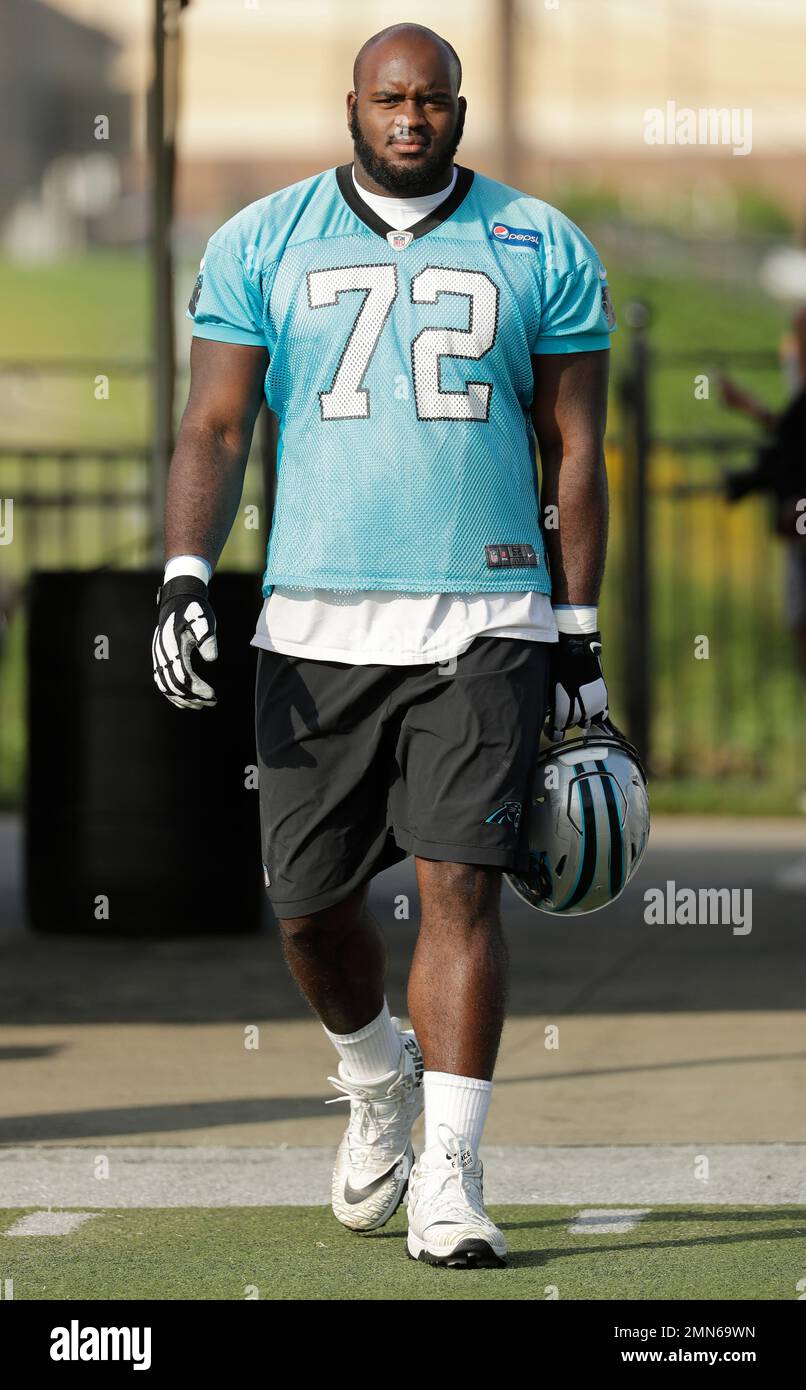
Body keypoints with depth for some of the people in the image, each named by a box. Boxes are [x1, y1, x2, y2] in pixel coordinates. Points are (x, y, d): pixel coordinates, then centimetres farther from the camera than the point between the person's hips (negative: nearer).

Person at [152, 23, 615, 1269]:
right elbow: (216, 428, 5)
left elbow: (575, 454, 9)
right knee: (312, 901, 4)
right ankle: (377, 1077, 35)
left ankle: (447, 1175, -9)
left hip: (485, 622, -1)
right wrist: (186, 579, -10)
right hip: (316, 621, 1)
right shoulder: (262, 245, 7)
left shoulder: (541, 252, 7)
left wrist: (580, 641, 6)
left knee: (461, 884, -11)